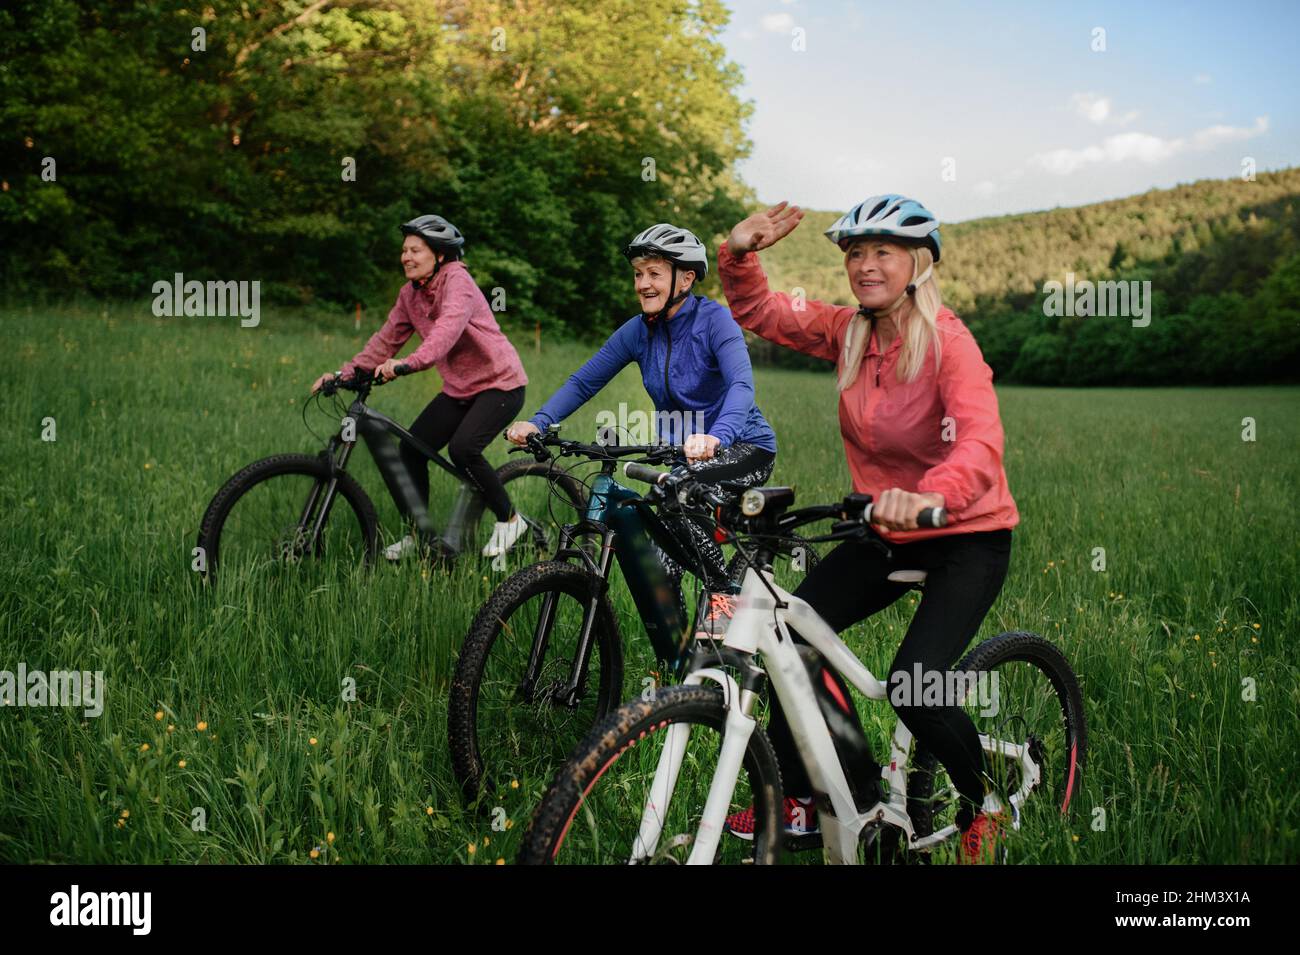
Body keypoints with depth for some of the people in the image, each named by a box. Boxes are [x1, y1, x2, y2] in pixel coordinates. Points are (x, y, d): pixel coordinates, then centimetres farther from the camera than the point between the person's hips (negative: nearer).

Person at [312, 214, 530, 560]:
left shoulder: (457, 280, -20)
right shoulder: (410, 294, 4)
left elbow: (448, 328, -38)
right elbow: (386, 339, 5)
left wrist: (409, 362, -53)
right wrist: (344, 373, -7)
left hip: (500, 382, -8)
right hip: (459, 388, 8)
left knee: (461, 448, -26)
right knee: (411, 448, -1)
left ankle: (509, 519, -6)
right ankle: (417, 533, 14)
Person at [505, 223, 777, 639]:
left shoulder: (713, 319, -19)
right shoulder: (638, 331, -3)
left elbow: (741, 384, -34)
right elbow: (583, 381, -3)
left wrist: (716, 437, -53)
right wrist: (537, 423, -20)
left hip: (744, 448, -6)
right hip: (686, 455, 6)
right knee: (660, 571, -6)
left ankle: (722, 591, -16)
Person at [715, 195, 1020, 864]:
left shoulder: (948, 342, -22)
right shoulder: (847, 333, -3)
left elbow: (981, 444, -37)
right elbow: (759, 311, 5)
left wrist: (931, 496, -58)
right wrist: (738, 254, -17)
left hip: (967, 537, -6)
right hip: (887, 533, 7)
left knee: (911, 686, -21)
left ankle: (982, 809, 10)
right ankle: (802, 798, 12)